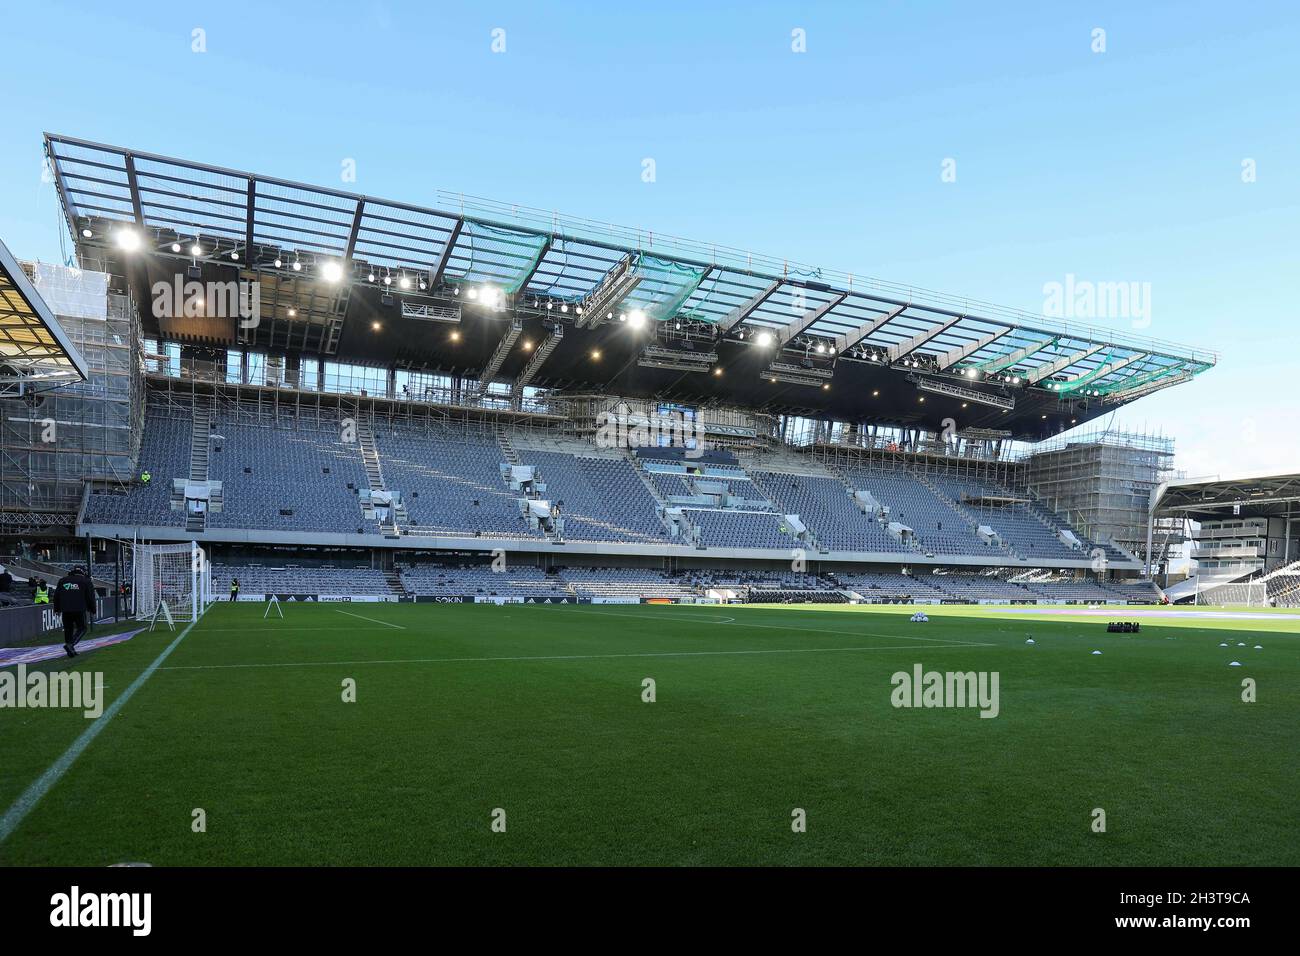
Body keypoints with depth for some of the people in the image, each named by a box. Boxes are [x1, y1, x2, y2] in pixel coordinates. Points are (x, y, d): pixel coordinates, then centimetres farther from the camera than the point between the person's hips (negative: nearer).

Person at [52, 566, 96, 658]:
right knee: (81, 629, 5)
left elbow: (56, 595, 16)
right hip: (79, 609, -4)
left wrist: (57, 608, 24)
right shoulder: (86, 581, 5)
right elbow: (90, 597, 4)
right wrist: (92, 609, 14)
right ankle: (70, 644, -16)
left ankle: (71, 650, 13)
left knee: (68, 629, 12)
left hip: (65, 610, 4)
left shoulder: (63, 580, 16)